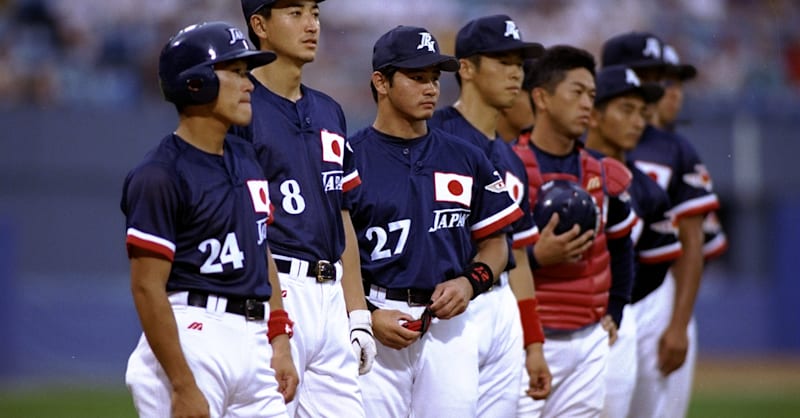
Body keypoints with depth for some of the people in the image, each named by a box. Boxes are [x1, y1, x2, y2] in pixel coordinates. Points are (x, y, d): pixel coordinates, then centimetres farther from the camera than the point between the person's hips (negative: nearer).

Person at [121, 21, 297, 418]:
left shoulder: (245, 159, 14)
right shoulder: (160, 176, -11)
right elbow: (147, 288, -15)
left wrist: (279, 341, 14)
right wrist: (183, 386, -19)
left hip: (252, 337, 8)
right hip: (191, 338, -8)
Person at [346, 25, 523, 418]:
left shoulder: (466, 159, 13)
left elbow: (494, 242, 19)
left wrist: (470, 281, -2)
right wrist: (366, 316, -14)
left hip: (451, 323, 4)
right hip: (376, 323, -4)